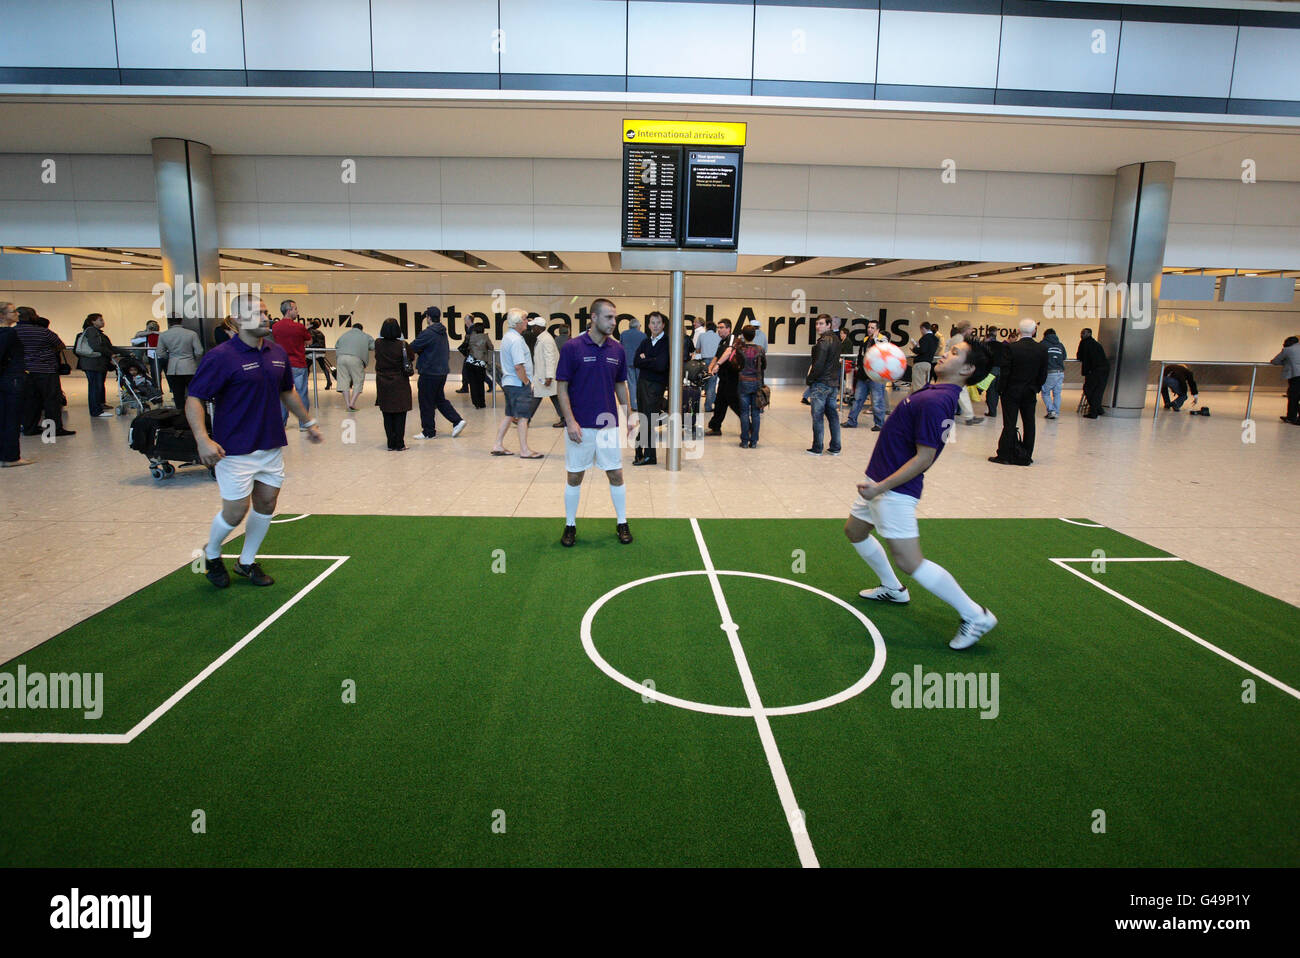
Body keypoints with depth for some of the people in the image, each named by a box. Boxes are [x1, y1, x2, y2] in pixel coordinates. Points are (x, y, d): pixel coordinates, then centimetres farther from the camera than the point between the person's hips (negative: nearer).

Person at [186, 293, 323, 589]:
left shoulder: (278, 353, 6)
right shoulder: (220, 357, -14)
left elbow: (287, 392, 22)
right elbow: (193, 399, -15)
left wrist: (308, 422, 25)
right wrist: (202, 439, -26)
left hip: (272, 446, 6)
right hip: (235, 451, -6)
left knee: (266, 505, 11)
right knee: (235, 512, -2)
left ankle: (247, 562, 31)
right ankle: (211, 554, 30)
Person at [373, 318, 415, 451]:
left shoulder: (378, 344, -5)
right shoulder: (403, 345, -13)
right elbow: (412, 357, 3)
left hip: (383, 385, 2)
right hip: (400, 385, -2)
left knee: (387, 416, 10)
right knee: (400, 416, 5)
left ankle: (391, 444, 13)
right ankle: (399, 444, 6)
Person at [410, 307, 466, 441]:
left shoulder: (428, 333, -17)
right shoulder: (443, 333, 11)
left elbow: (413, 347, -15)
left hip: (430, 373, -9)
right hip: (442, 372, 9)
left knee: (426, 403, 2)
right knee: (440, 399, 19)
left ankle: (428, 432, 9)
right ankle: (458, 421, 10)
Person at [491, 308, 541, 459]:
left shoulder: (507, 337, 14)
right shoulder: (516, 340, -18)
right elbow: (519, 366, -24)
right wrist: (526, 382, -12)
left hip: (508, 382, 10)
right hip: (518, 384, -10)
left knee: (509, 415, 16)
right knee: (523, 417, -3)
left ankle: (498, 446, 19)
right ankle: (524, 450, 2)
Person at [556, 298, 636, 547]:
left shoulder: (617, 350, 4)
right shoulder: (571, 347, -8)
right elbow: (562, 387, -7)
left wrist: (630, 415, 8)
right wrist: (570, 421, -14)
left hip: (609, 425, 3)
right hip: (580, 427, -3)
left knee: (616, 475, 7)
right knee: (574, 477, 7)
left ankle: (622, 523, 21)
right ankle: (570, 526, 21)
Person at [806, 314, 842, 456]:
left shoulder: (823, 342, -15)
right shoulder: (836, 339, 13)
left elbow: (818, 365, -19)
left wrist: (809, 379, -7)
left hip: (820, 385, -9)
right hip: (833, 384, 9)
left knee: (818, 417, -1)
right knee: (833, 415, 11)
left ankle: (817, 448, 4)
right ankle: (835, 448, 15)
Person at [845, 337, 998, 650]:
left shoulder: (934, 401, -24)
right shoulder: (936, 391, 6)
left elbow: (924, 458, -26)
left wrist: (880, 487, -24)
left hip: (896, 491, -11)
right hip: (880, 479, 11)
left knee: (910, 561, -11)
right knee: (854, 531, 25)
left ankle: (975, 615, 2)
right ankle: (893, 589, 41)